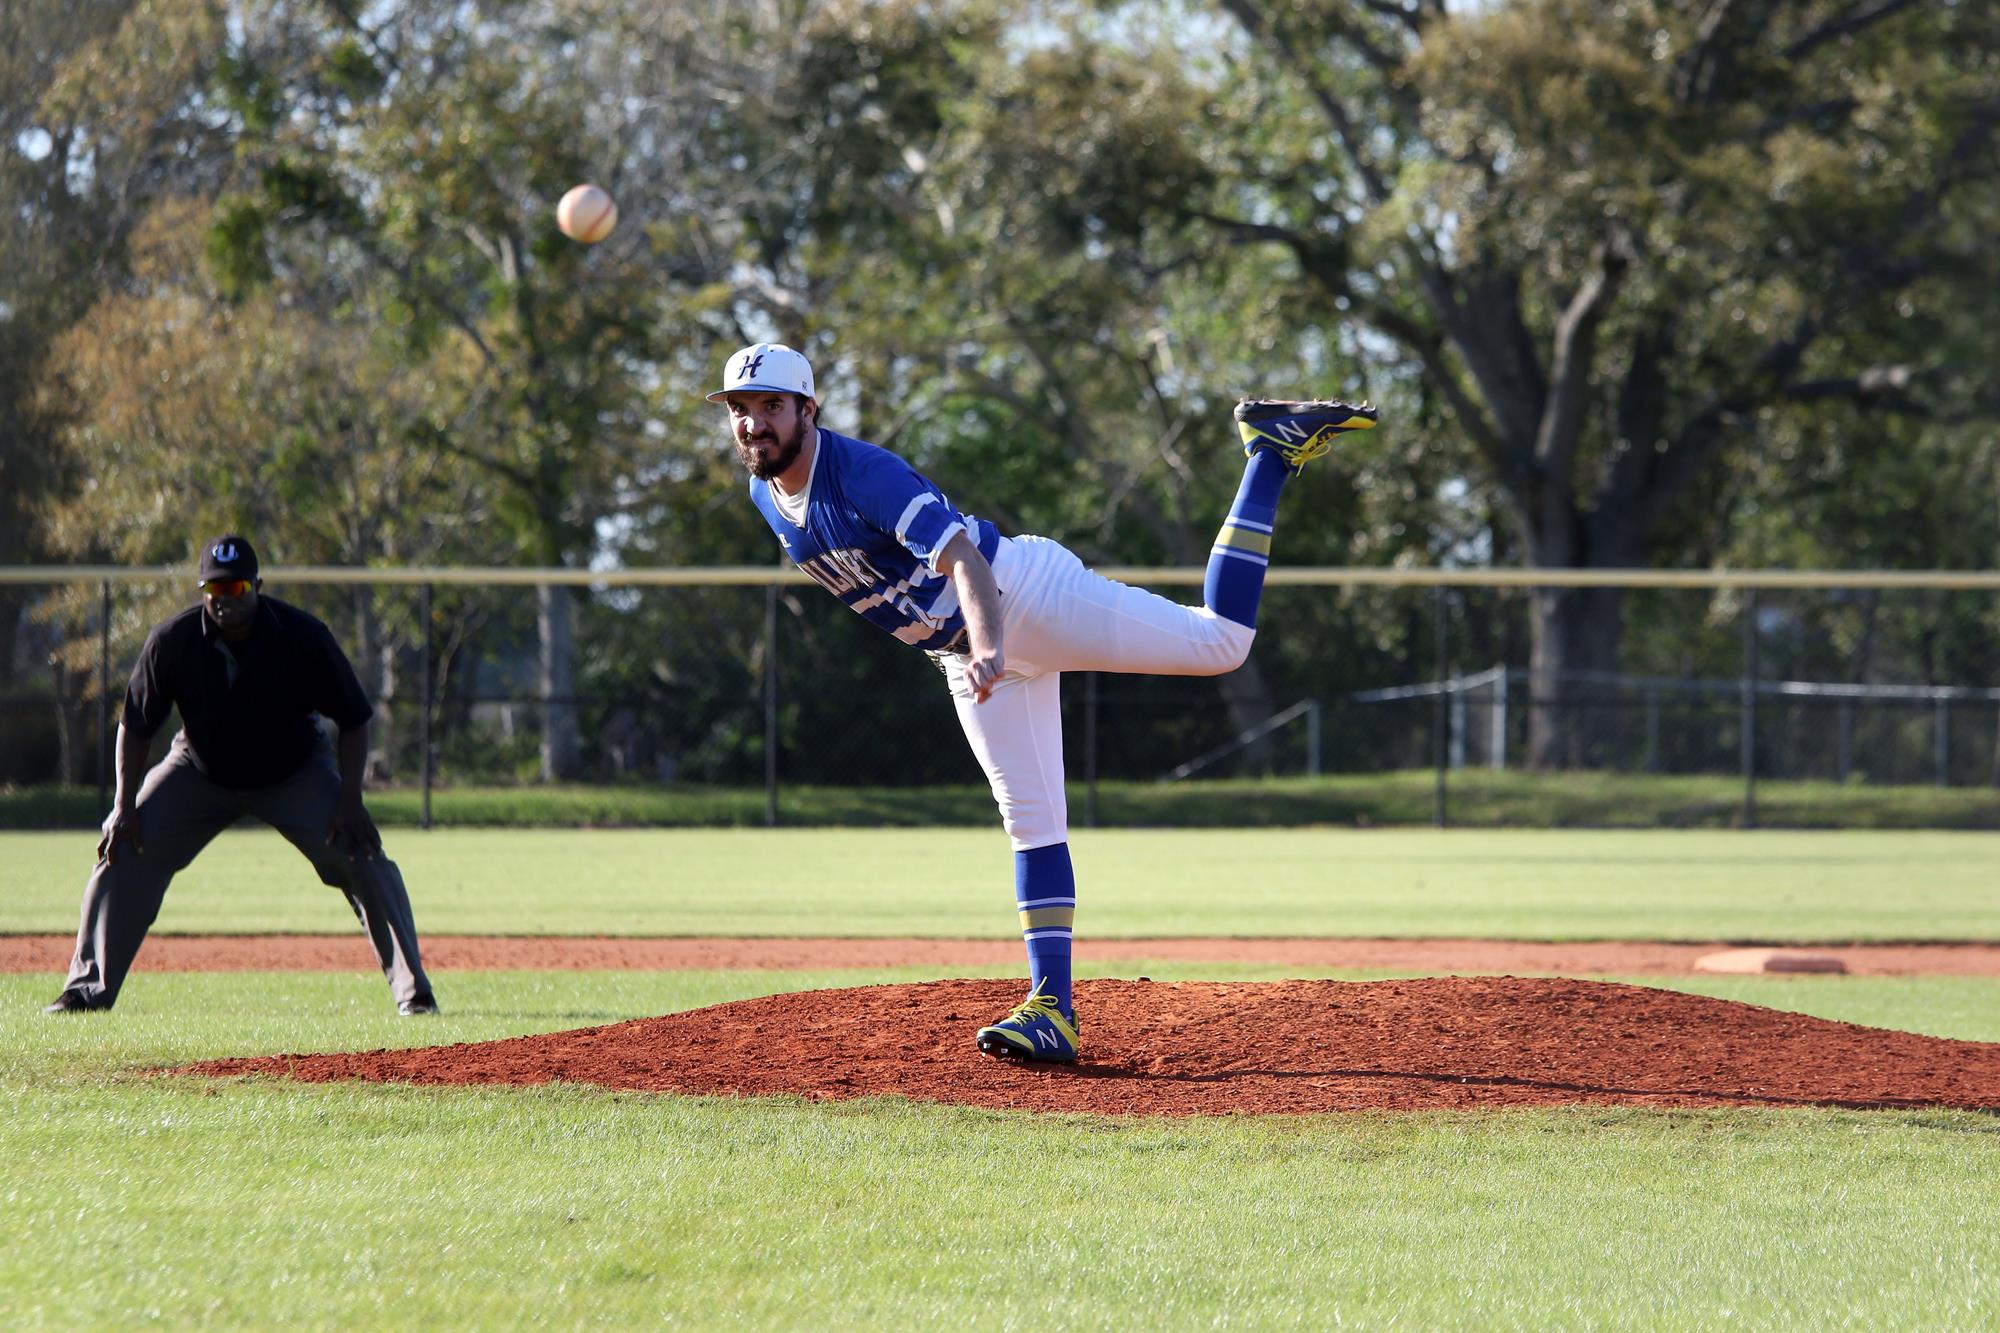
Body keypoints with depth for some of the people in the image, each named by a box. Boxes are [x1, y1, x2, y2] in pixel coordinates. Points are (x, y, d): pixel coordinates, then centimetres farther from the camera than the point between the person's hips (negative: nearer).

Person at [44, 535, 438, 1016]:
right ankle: (89, 987, 0)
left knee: (363, 857, -18)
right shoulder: (172, 642, -23)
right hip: (200, 772, 1)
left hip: (294, 773, -1)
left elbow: (354, 720, -16)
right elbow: (135, 725, -10)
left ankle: (413, 991, -10)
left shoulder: (303, 637, -26)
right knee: (123, 850, -11)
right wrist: (124, 806, -17)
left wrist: (350, 801, -25)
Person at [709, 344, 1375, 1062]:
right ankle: (1051, 1010, 1)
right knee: (1030, 821, 4)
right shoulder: (766, 496, 1)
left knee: (1220, 641, -10)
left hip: (1026, 593, -7)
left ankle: (1270, 449, 3)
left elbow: (960, 557, -35)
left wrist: (988, 647, -53)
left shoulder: (863, 472, -25)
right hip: (965, 649, 7)